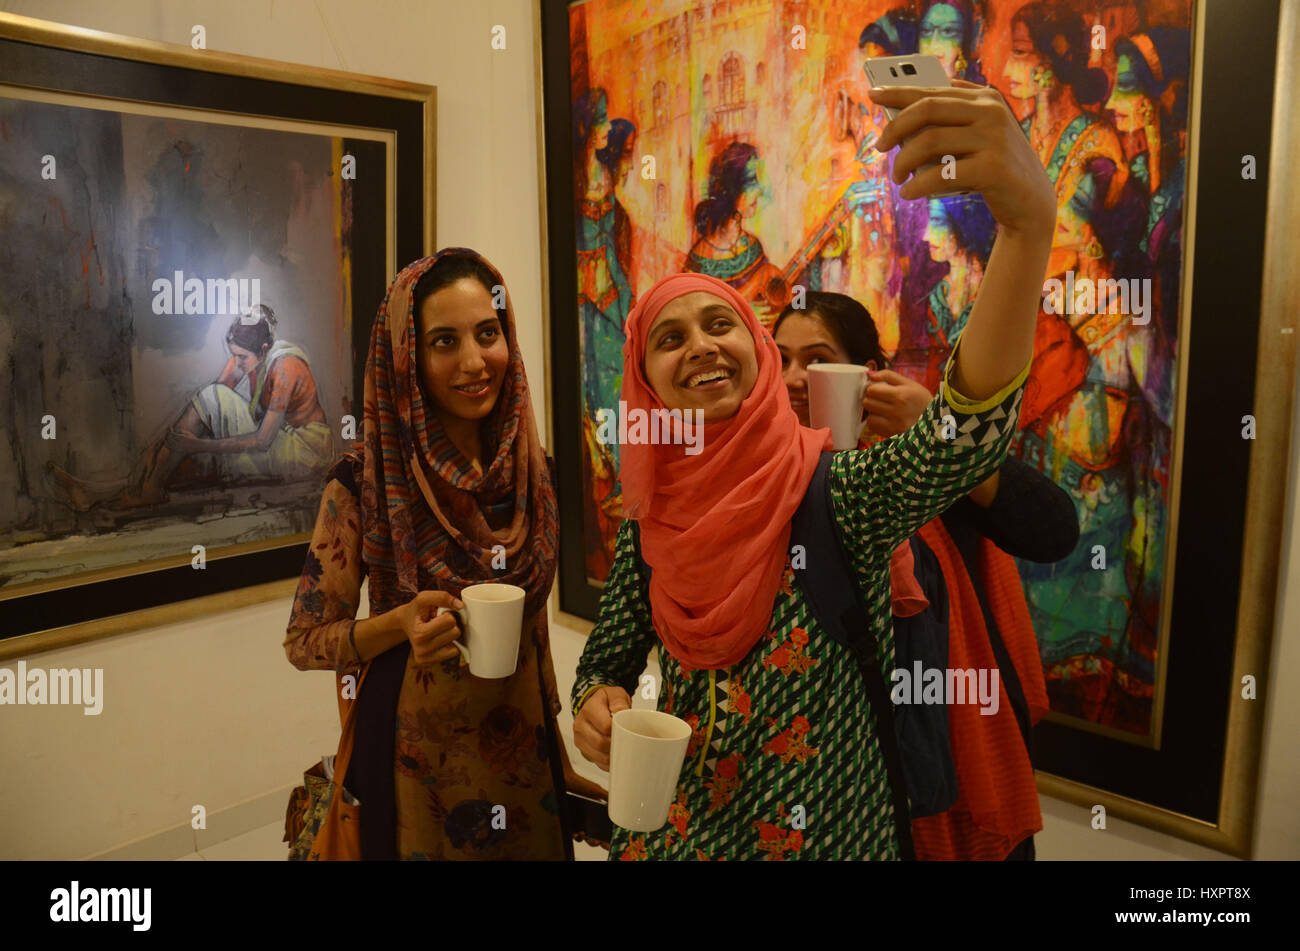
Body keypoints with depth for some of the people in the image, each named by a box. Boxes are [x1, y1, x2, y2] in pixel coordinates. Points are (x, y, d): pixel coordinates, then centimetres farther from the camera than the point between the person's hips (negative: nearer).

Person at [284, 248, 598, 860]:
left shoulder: (531, 467, -5)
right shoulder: (365, 481, -17)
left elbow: (531, 621, 6)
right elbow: (303, 640, -8)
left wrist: (553, 734, 12)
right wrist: (399, 624, -26)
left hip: (523, 744, 4)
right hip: (416, 754, -3)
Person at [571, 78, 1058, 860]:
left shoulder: (833, 486, -18)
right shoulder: (649, 516, -5)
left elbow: (959, 441, -38)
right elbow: (609, 657, 5)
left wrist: (1029, 221, -51)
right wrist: (597, 704, -19)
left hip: (825, 829, -3)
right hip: (675, 828, 3)